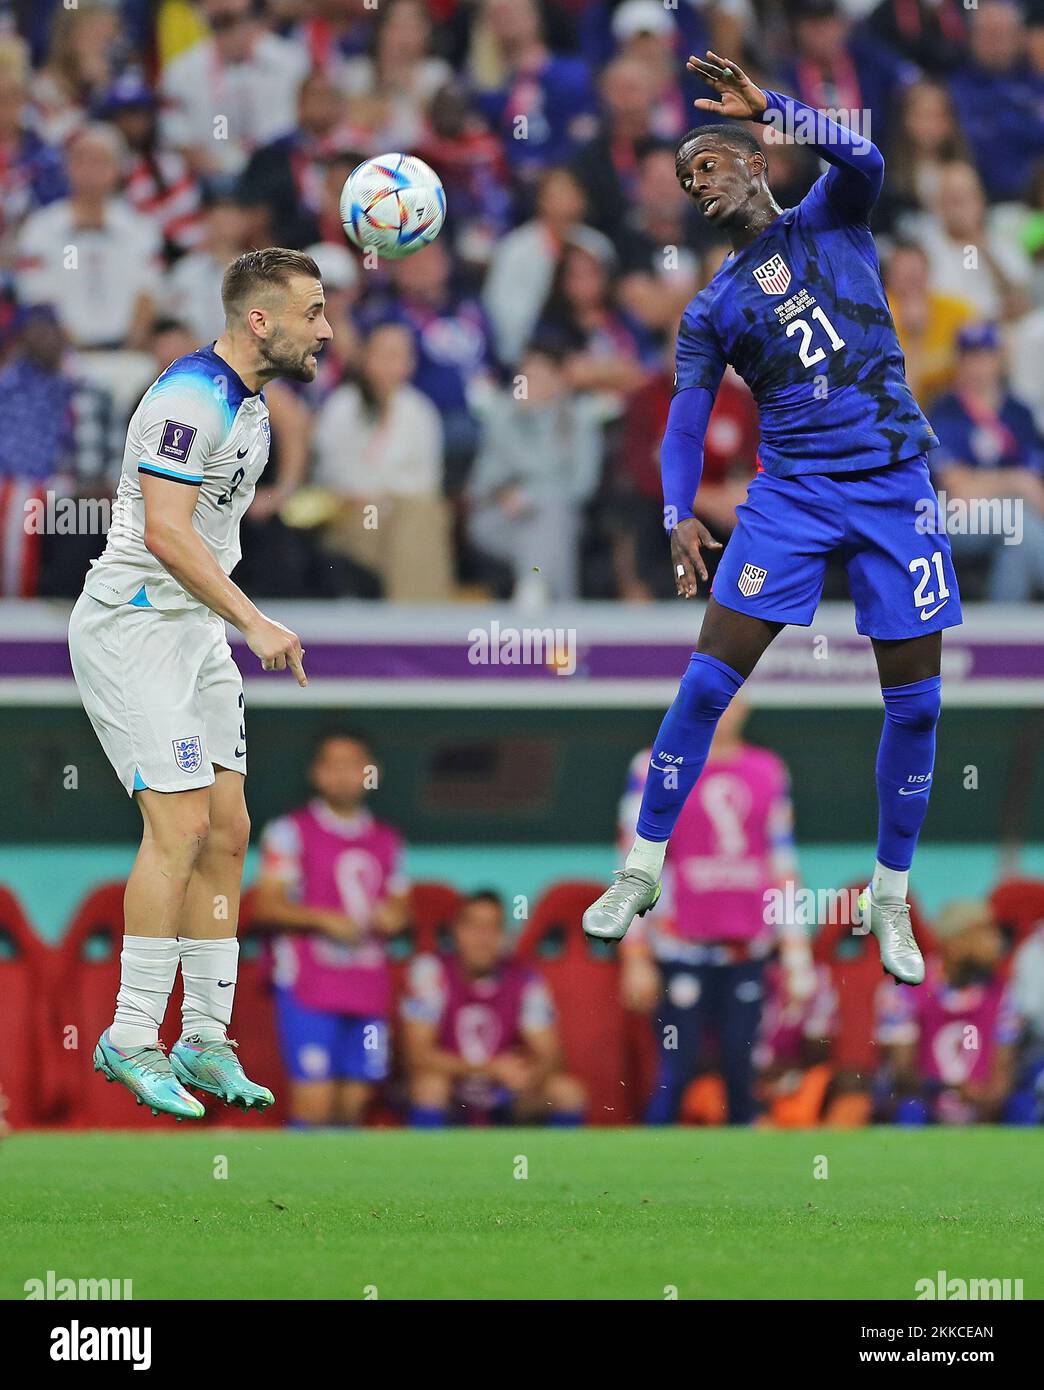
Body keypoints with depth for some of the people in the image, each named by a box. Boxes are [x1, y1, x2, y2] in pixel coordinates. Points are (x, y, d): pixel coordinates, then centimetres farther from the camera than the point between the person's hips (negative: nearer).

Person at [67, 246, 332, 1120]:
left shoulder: (250, 403, 13)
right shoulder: (190, 397, -18)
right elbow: (164, 530, -25)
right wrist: (255, 623, -28)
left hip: (196, 630, 10)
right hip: (133, 623, -10)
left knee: (228, 831, 5)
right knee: (180, 825, -16)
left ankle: (205, 1039, 10)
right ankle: (132, 1039, -11)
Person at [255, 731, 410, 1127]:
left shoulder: (386, 840, 16)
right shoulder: (290, 831, 1)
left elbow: (398, 907, 24)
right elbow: (268, 905, -4)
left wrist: (393, 917, 1)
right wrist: (323, 919, -17)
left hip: (368, 989, 5)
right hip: (308, 989, -5)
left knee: (355, 1100, 2)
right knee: (314, 1098, -14)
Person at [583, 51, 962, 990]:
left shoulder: (829, 224, 8)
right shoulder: (712, 310, 11)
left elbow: (863, 160, -15)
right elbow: (686, 420, 4)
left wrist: (767, 103, -20)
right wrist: (678, 515, -12)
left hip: (894, 485, -1)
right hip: (793, 490, 1)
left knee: (915, 703, -1)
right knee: (707, 682, -9)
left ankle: (891, 898, 14)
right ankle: (644, 870, 2)